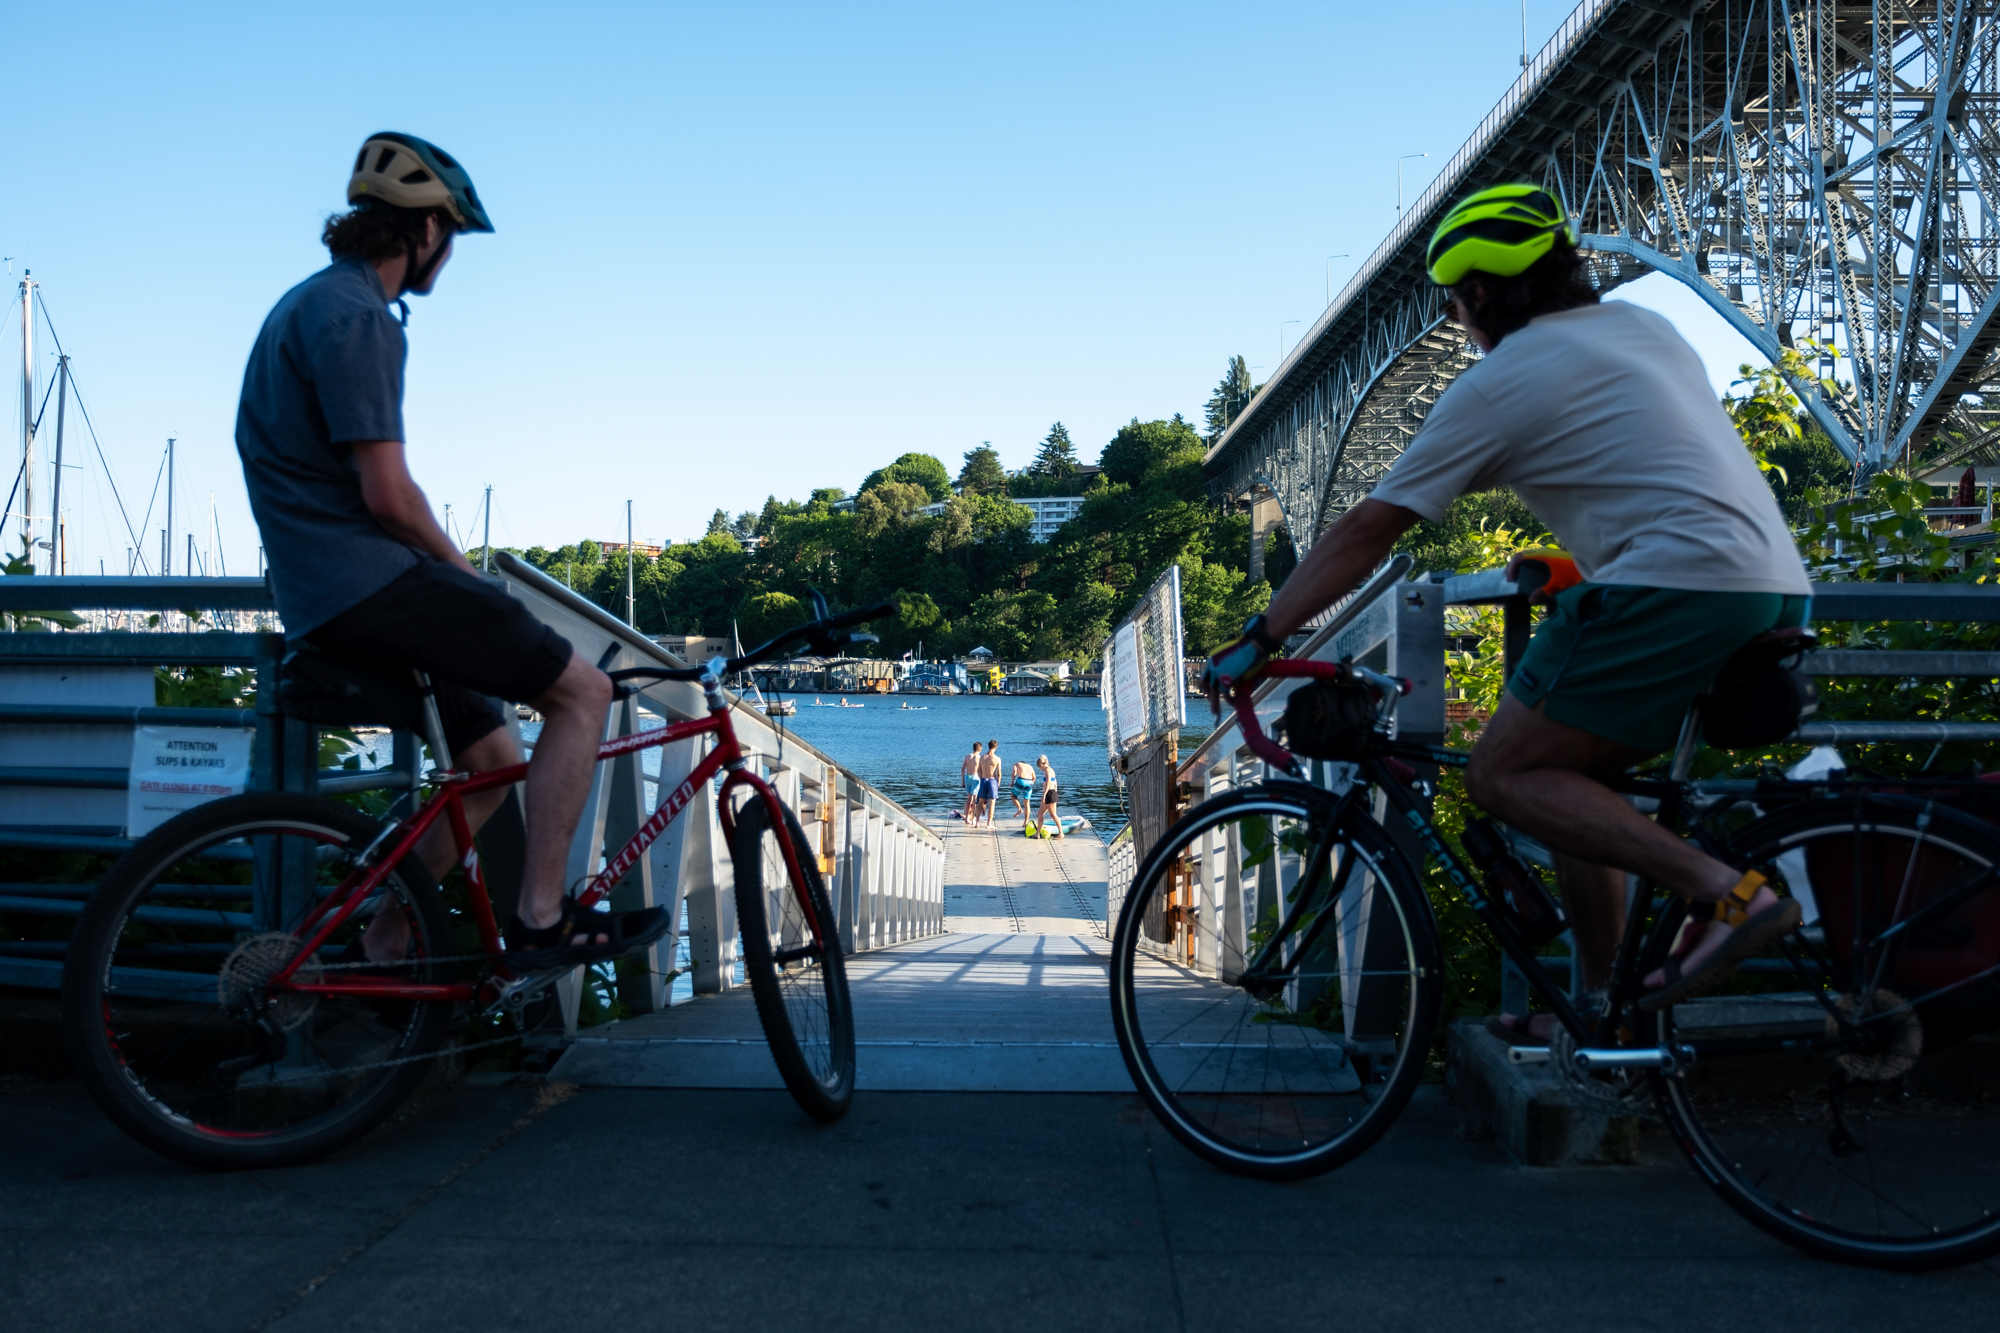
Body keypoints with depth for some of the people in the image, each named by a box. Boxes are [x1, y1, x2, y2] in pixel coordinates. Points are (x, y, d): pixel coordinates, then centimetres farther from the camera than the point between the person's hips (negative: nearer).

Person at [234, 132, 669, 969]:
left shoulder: (313, 304, 21)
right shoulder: (355, 315, -13)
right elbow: (387, 493, -20)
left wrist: (446, 571, 19)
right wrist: (460, 569, -2)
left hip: (324, 599, 11)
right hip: (368, 584, -11)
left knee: (494, 763, 15)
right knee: (582, 690, -9)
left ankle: (384, 948, 19)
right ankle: (540, 918, -8)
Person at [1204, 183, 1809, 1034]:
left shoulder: (1496, 384, -2)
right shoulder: (1642, 325, 21)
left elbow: (1366, 529, -1)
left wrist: (1256, 641, 4)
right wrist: (1567, 562, 40)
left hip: (1678, 587, -9)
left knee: (1503, 774, -4)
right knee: (1566, 772, 17)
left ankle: (1726, 892, -13)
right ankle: (1600, 1008, 20)